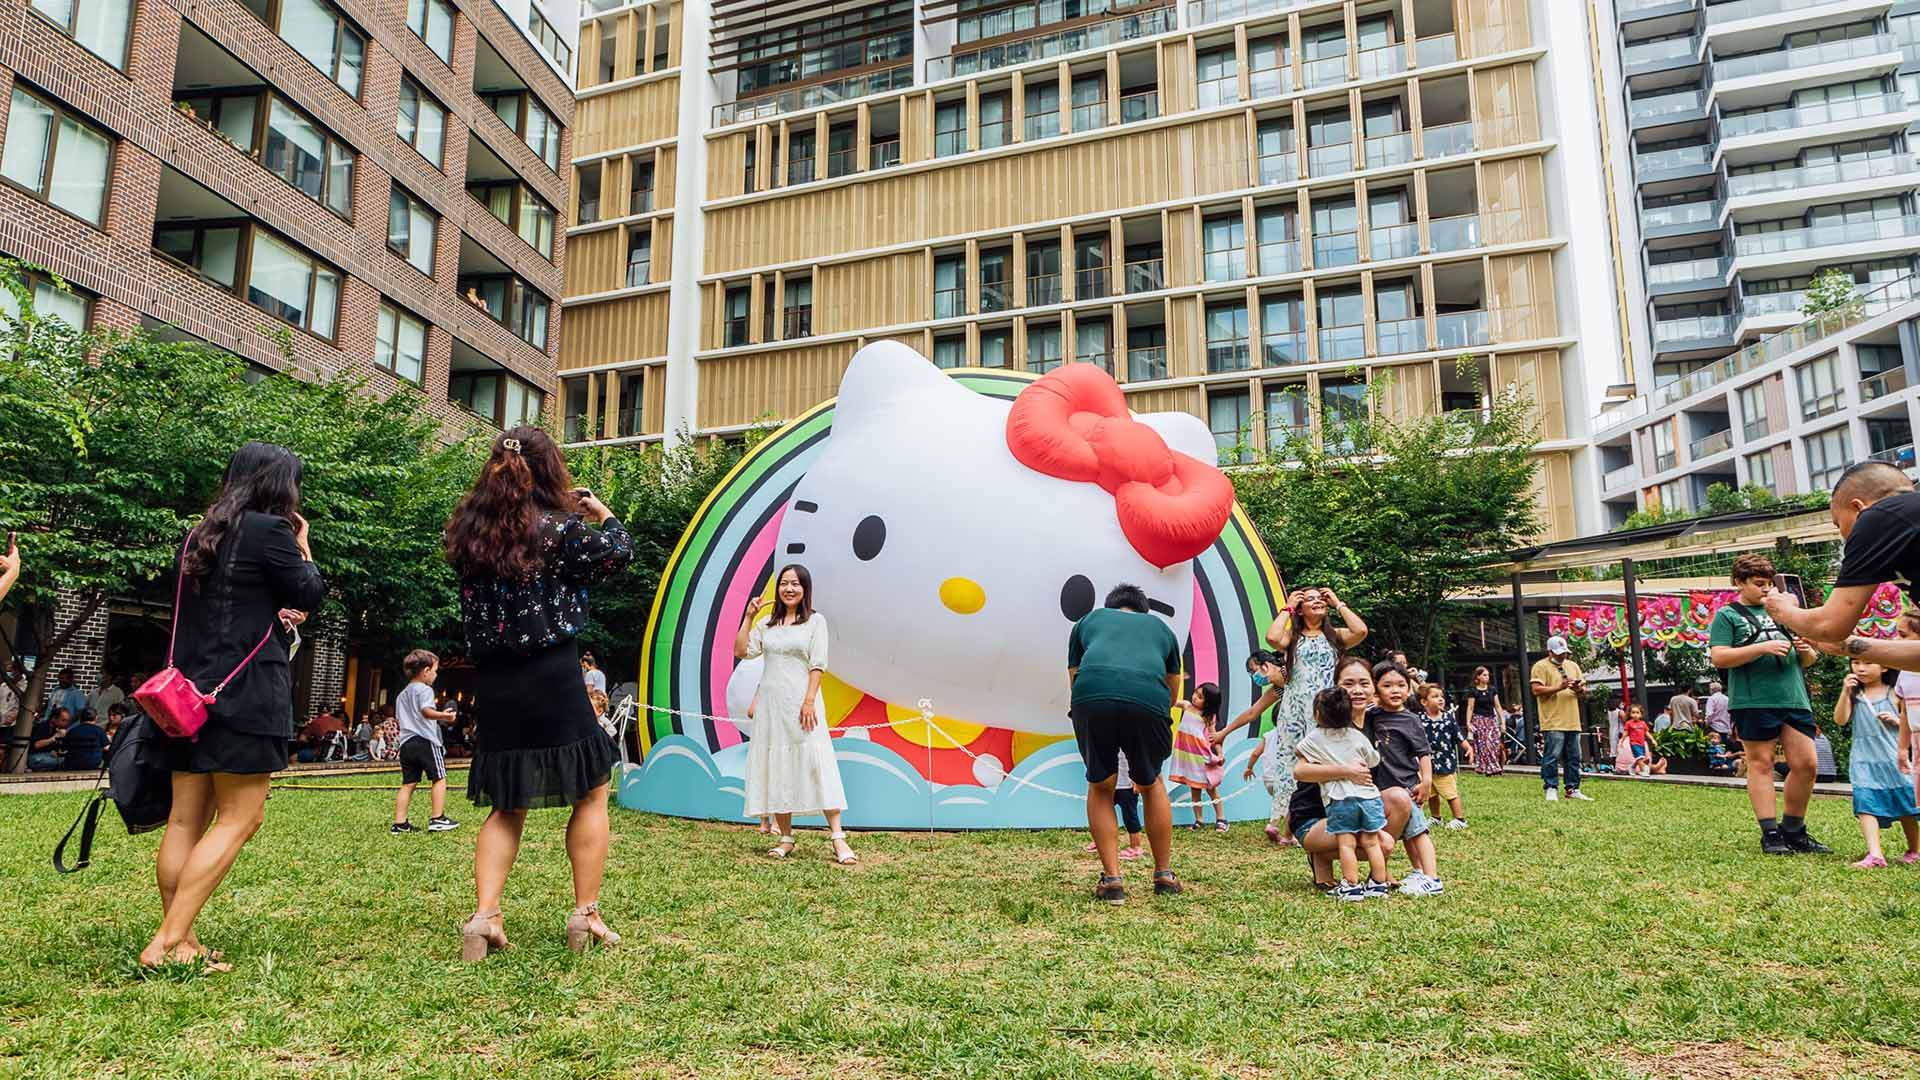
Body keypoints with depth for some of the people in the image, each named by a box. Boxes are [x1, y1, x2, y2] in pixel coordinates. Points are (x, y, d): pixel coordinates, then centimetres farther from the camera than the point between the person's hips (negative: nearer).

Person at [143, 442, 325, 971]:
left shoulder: (202, 534, 16)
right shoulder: (269, 529, -9)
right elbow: (311, 595, -1)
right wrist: (303, 545, 10)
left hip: (190, 689, 9)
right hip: (246, 692, -9)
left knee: (187, 819, 9)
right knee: (238, 818, -4)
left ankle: (180, 939, 14)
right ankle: (167, 943, -9)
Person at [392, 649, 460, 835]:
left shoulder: (401, 695, 22)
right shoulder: (425, 690, -6)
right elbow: (426, 711, -23)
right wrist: (444, 716, -32)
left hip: (406, 742, 8)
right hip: (426, 741, -8)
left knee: (408, 783, 8)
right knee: (439, 778, 1)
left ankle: (399, 823, 4)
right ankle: (437, 819, -1)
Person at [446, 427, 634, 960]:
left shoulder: (468, 530, 3)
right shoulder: (559, 527, -11)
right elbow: (618, 554, 1)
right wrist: (602, 513, 18)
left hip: (493, 685, 5)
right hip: (553, 680, -5)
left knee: (507, 806, 17)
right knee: (591, 796, 11)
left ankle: (484, 916, 6)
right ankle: (585, 914, 11)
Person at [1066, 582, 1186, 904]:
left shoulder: (1089, 620, 34)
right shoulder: (1160, 627, 36)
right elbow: (1172, 691, 42)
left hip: (1091, 695, -1)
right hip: (1148, 699, 1)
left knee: (1100, 787, 21)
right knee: (1151, 784, 25)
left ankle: (1112, 879, 16)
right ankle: (1164, 876, 31)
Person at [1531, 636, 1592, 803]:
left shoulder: (1573, 666, 18)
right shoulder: (1541, 666, -2)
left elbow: (1584, 691, 19)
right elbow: (1536, 690, -12)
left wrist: (1580, 689, -4)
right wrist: (1559, 687, -20)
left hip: (1572, 722, 6)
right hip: (1553, 722, -6)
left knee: (1573, 758, 8)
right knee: (1552, 757, -7)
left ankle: (1572, 789, 15)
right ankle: (1551, 789, -1)